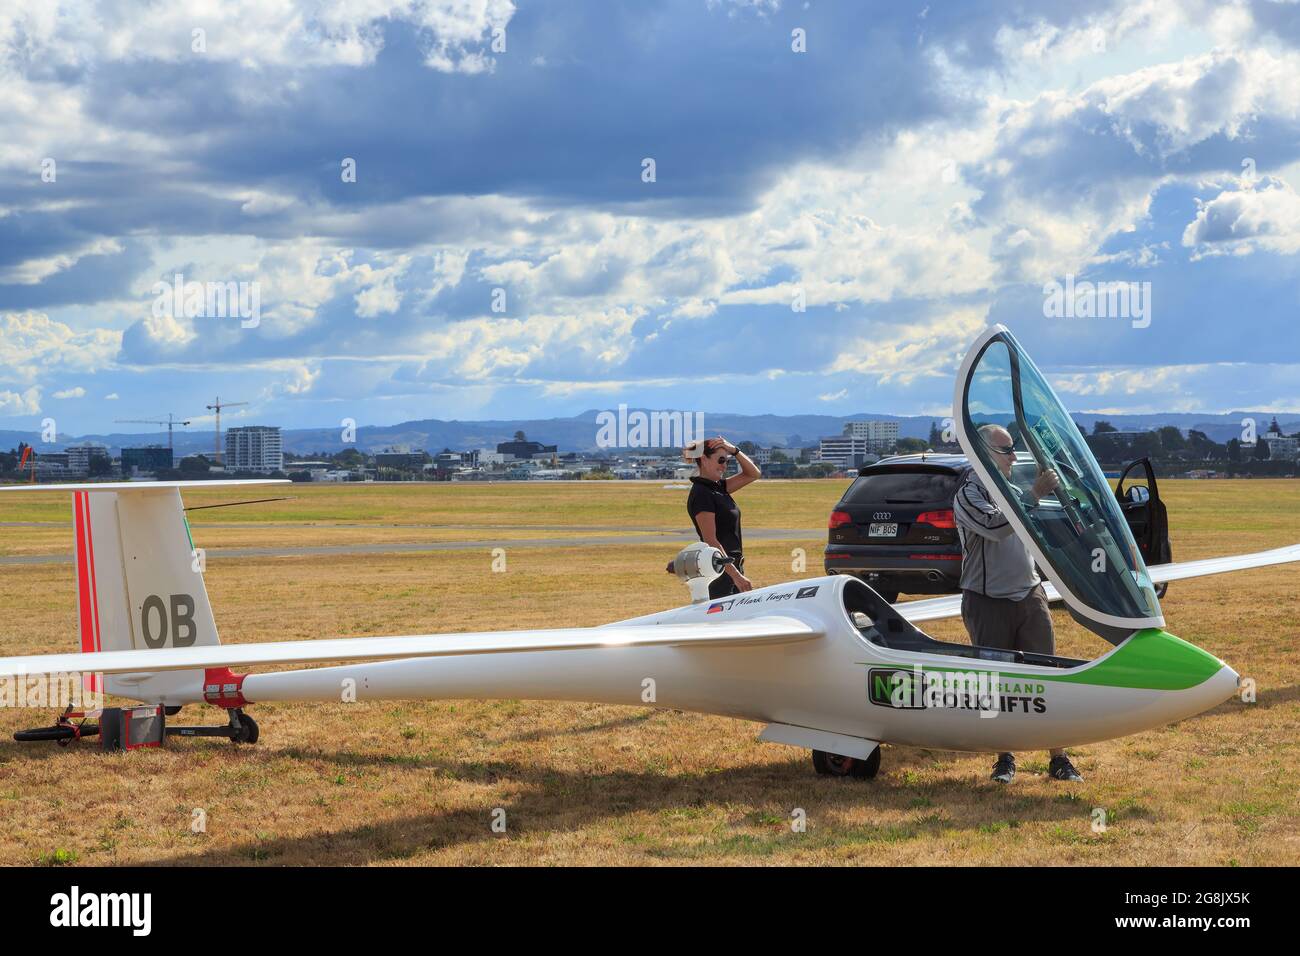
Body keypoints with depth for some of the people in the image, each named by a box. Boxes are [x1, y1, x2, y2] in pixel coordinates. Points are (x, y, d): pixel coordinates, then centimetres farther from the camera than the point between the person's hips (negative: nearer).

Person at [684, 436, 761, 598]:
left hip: (732, 566, 9)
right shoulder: (701, 494, -14)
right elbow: (710, 541, -19)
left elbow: (753, 474, 20)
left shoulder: (717, 487, 12)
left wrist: (734, 450, 4)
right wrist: (736, 575, -22)